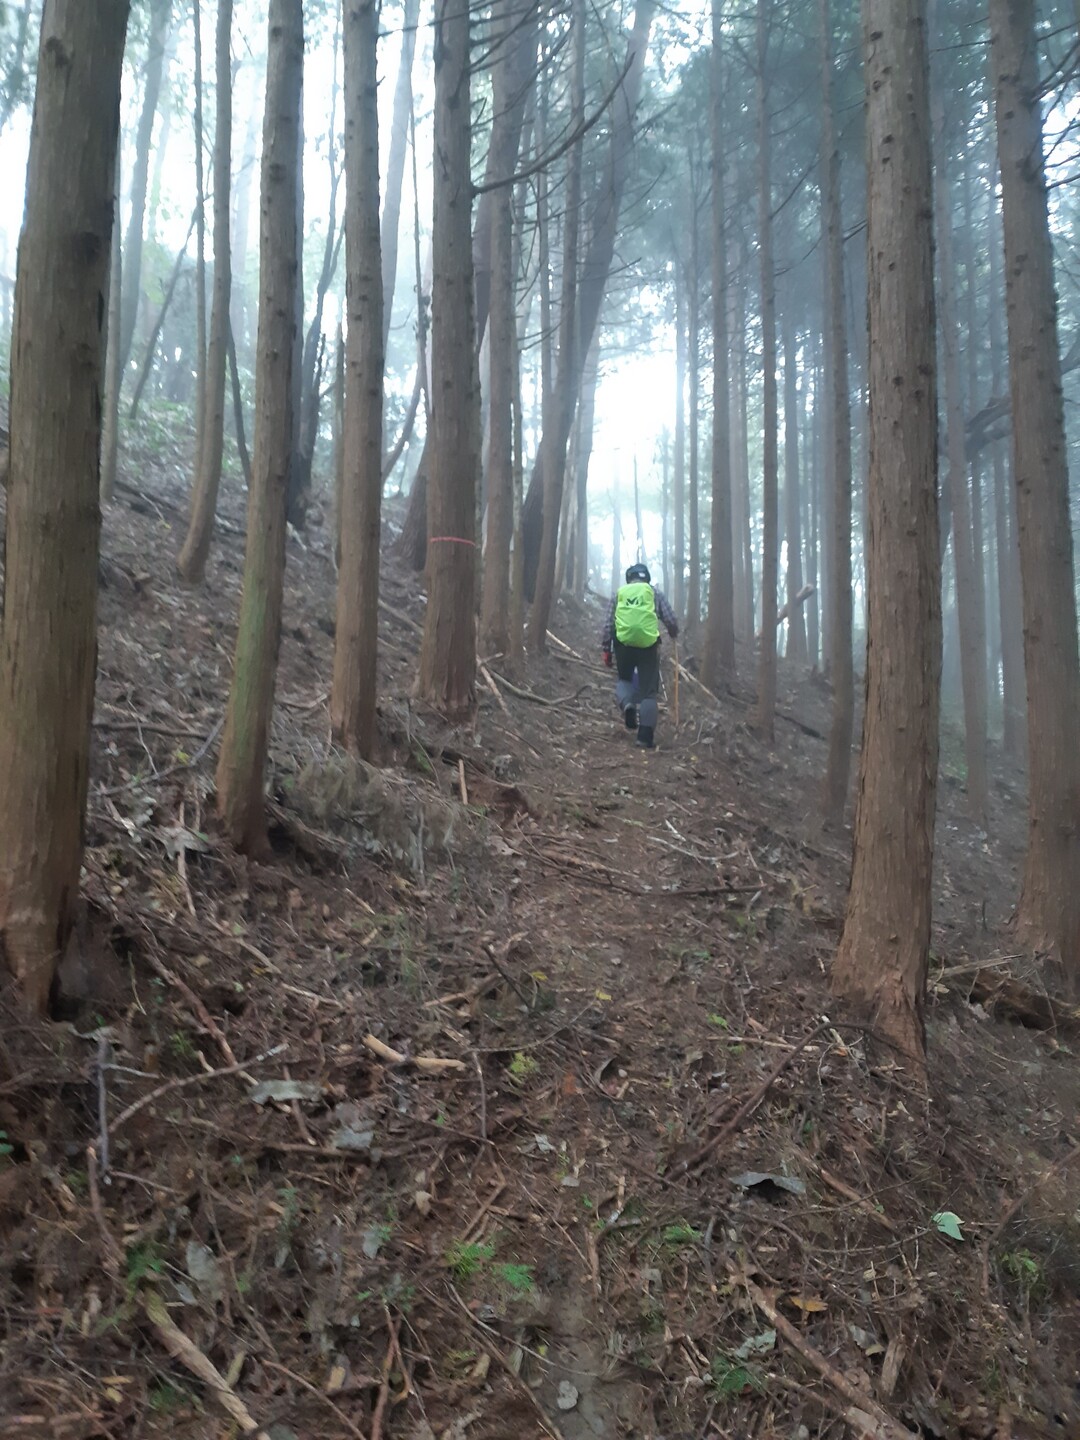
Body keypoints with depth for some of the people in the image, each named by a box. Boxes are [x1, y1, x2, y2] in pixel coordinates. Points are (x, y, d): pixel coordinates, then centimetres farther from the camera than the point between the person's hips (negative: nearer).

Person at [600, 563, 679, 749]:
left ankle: (627, 703, -7)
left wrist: (606, 649, 14)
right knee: (648, 690, 5)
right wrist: (673, 634, 27)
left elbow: (608, 624, 9)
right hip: (648, 644, -1)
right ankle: (646, 735, -3)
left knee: (625, 679, 25)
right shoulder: (655, 592, 10)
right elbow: (670, 620, 6)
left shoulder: (618, 594, 14)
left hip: (623, 643, 1)